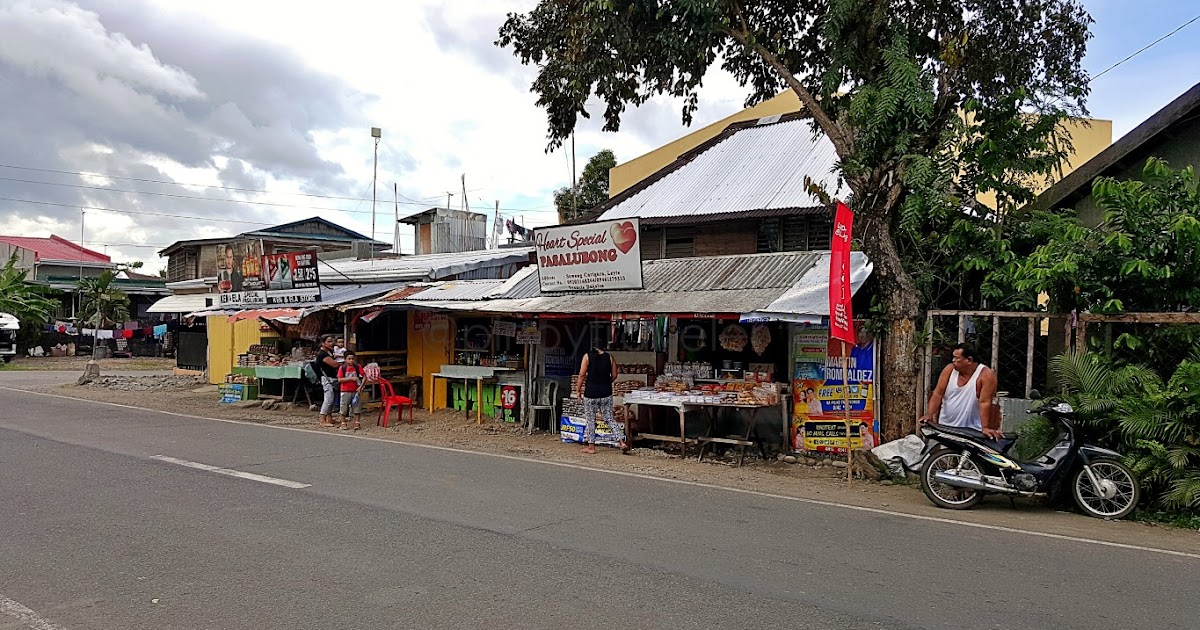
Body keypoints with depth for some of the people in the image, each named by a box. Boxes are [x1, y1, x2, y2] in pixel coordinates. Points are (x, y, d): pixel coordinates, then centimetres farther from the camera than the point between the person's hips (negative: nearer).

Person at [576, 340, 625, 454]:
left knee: (590, 420, 7)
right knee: (610, 419, 10)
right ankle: (622, 442, 1)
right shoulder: (609, 357, 3)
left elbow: (582, 375, -7)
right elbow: (614, 376, 5)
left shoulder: (587, 356, -3)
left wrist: (578, 390, 1)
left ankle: (591, 446, 12)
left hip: (591, 393, -3)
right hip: (606, 393, 3)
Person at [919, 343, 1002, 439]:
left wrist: (985, 428, -25)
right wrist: (929, 414, -16)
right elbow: (938, 394, -4)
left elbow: (985, 402, -20)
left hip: (972, 430, -4)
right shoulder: (949, 369, -3)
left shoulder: (986, 374, -14)